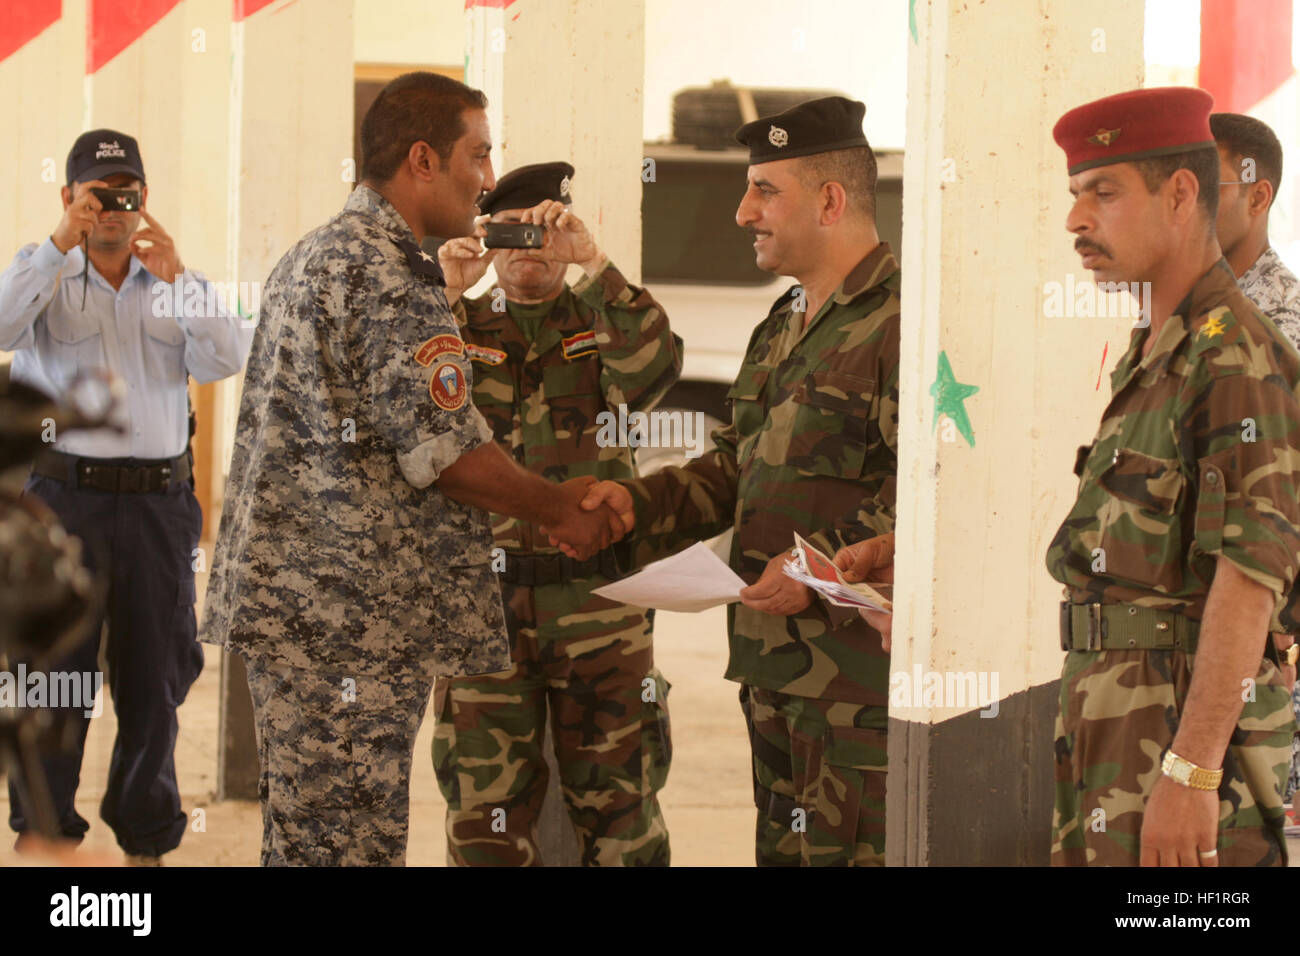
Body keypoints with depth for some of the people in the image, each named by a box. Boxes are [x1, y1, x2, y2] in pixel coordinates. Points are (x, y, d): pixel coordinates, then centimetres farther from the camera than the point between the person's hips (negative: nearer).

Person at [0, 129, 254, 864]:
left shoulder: (177, 285, 11)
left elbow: (227, 361, -3)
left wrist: (178, 278, -14)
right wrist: (62, 243, -17)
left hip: (158, 500, 2)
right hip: (65, 493, -2)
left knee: (154, 675, 8)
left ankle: (147, 837, 19)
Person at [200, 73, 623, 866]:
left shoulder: (313, 257, 19)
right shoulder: (392, 271, -14)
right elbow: (440, 446, -17)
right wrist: (558, 509, -2)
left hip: (282, 590, 10)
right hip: (351, 615, -10)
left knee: (303, 836, 14)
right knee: (351, 841, -7)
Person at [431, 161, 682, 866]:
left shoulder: (604, 324, 8)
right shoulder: (460, 328, 11)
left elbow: (653, 366, -15)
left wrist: (591, 259, -22)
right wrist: (447, 295, -15)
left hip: (599, 602, -1)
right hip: (485, 597, 1)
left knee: (619, 808, 5)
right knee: (485, 813, 4)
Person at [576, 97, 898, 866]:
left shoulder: (900, 324, -13)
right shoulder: (780, 331, 19)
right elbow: (733, 469, 24)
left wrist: (827, 562, -23)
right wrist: (639, 504, 8)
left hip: (860, 663, -10)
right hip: (771, 658, 10)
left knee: (846, 852, -7)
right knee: (783, 850, 15)